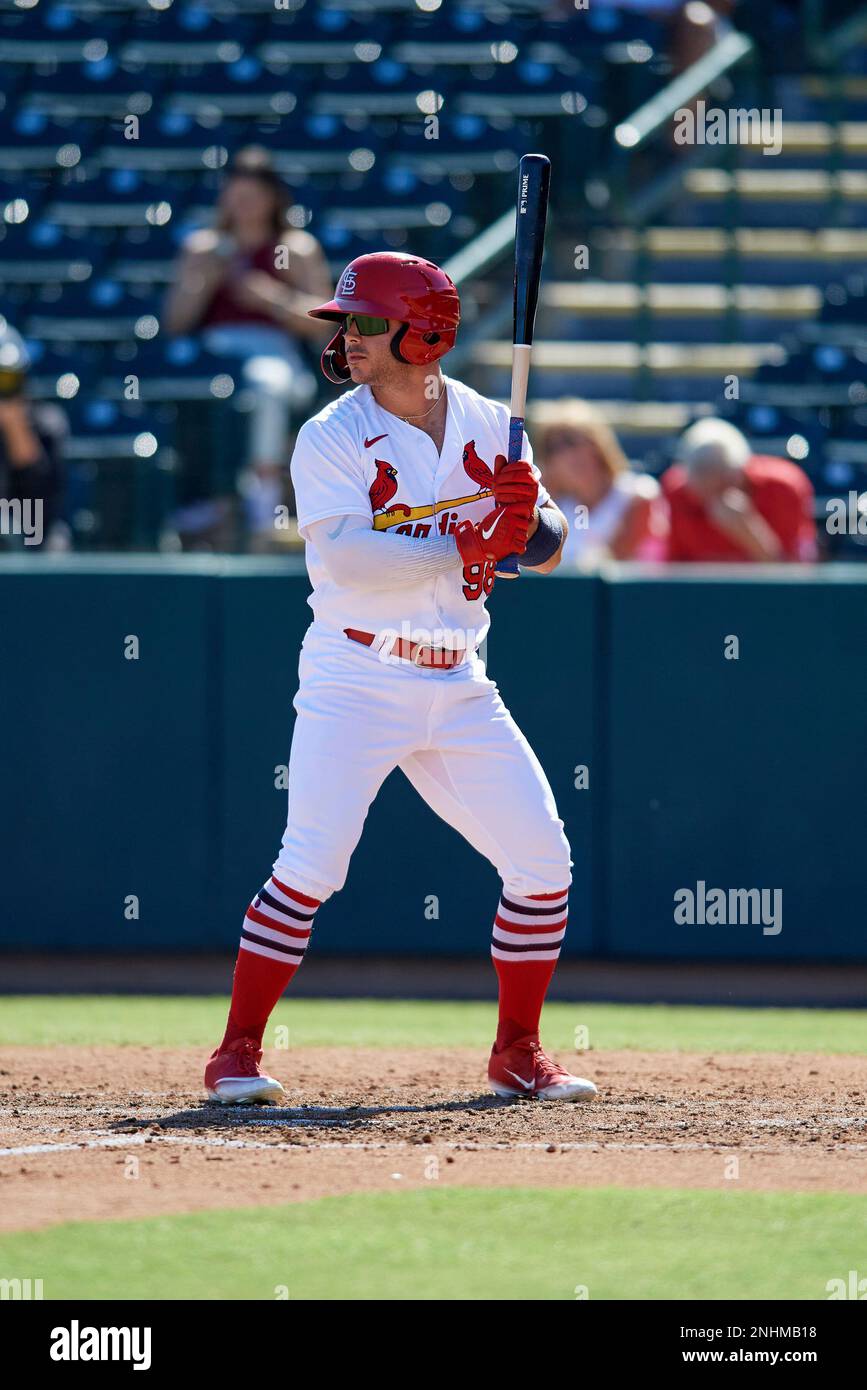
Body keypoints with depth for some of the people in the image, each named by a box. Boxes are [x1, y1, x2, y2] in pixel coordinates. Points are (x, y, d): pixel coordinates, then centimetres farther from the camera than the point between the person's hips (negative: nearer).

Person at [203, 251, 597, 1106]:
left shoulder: (488, 427, 5)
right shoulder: (332, 438, -8)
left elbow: (546, 550, 6)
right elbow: (343, 555, -23)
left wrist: (530, 519, -17)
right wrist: (466, 551, -29)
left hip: (458, 687, 4)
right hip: (356, 680, -4)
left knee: (542, 863, 1)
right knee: (311, 864, -15)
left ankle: (517, 1052, 15)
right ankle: (237, 1052, -7)